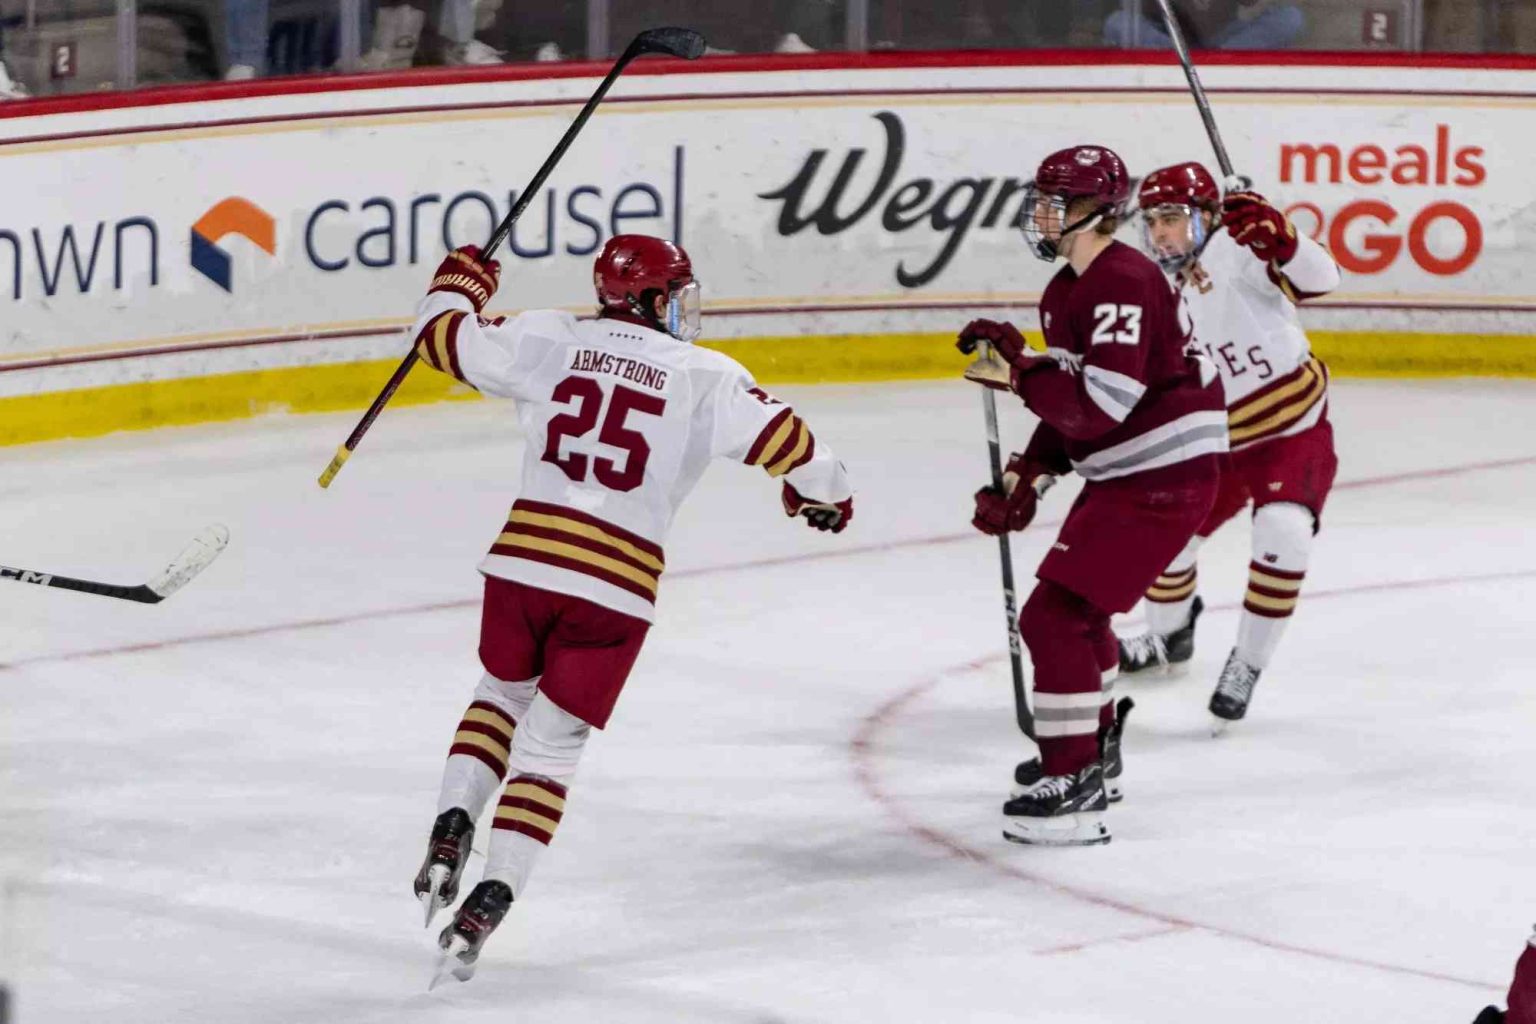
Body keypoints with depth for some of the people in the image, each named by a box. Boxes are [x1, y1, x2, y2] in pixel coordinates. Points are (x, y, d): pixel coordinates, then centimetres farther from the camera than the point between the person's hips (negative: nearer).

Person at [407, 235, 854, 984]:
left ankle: (452, 825, 10)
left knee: (503, 696, 30)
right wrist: (824, 492, 22)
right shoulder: (704, 377, 3)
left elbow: (446, 337, 11)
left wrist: (463, 278, 33)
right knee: (550, 743, 8)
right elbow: (780, 438, 1)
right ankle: (490, 899, -4)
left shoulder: (550, 340, 6)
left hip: (522, 561, 2)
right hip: (617, 588, -2)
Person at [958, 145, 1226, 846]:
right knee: (1077, 608, 28)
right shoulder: (1065, 294, 13)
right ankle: (1094, 744, 48)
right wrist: (1024, 481, 11)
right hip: (1121, 474, 11)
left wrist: (1018, 368, -23)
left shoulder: (1123, 284, -21)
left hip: (1165, 478, -11)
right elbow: (1071, 402, 20)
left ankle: (1075, 788, -13)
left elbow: (1101, 404, -28)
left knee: (1057, 616, -15)